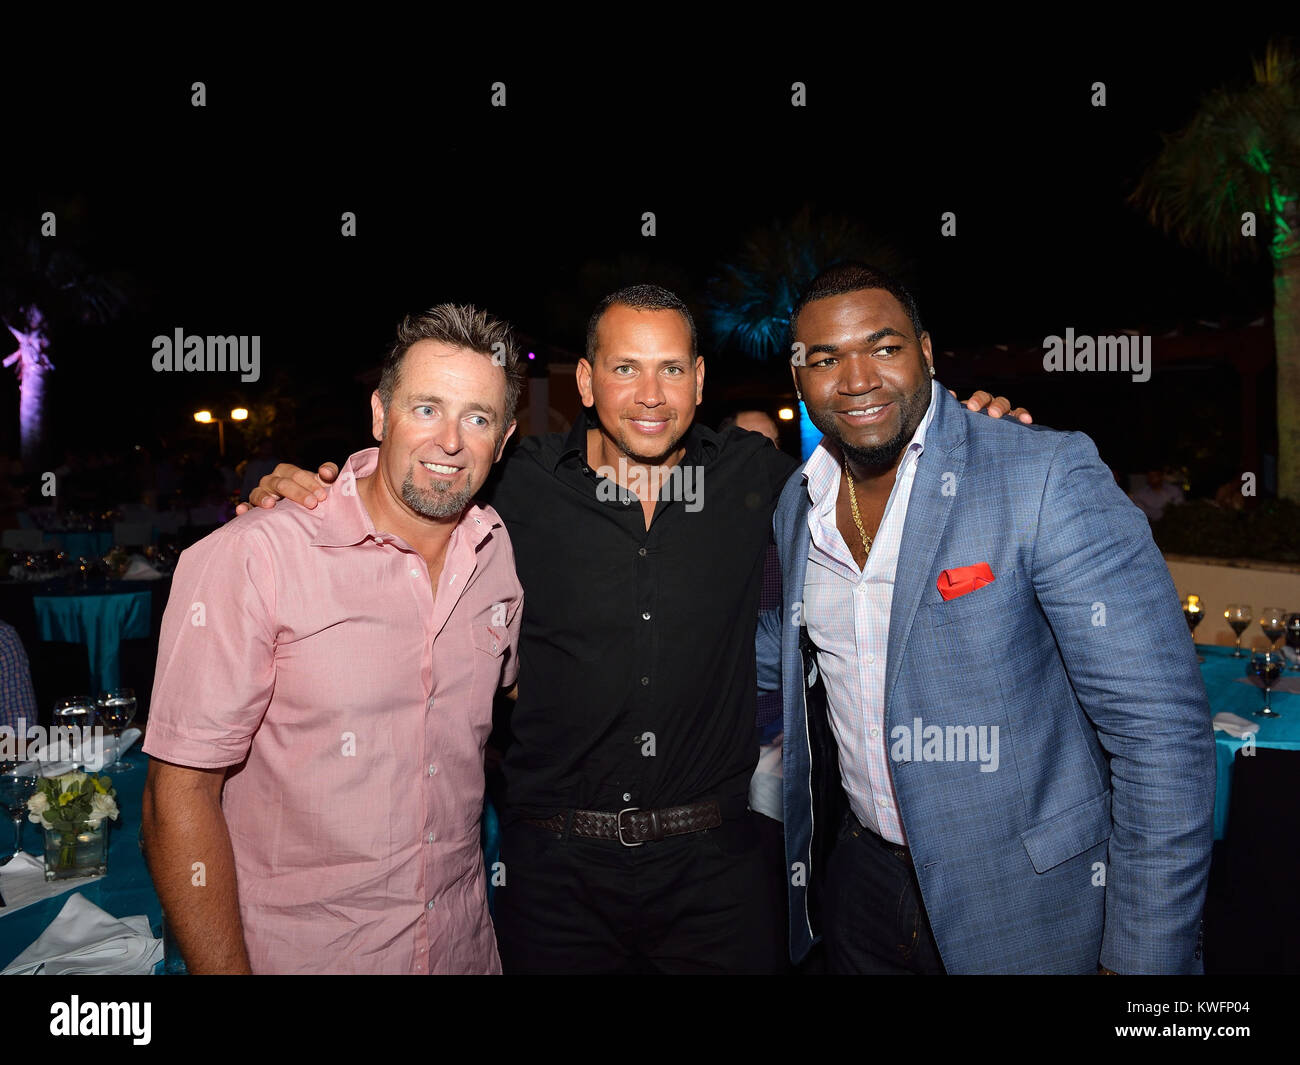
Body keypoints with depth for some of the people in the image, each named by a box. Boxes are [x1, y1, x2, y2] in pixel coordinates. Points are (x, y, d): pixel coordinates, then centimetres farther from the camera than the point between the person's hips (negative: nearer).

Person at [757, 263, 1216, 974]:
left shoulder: (1048, 476, -19)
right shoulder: (794, 505, -1)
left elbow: (1161, 728, -20)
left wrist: (1142, 958, -18)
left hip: (1026, 901, -4)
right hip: (858, 880, 5)